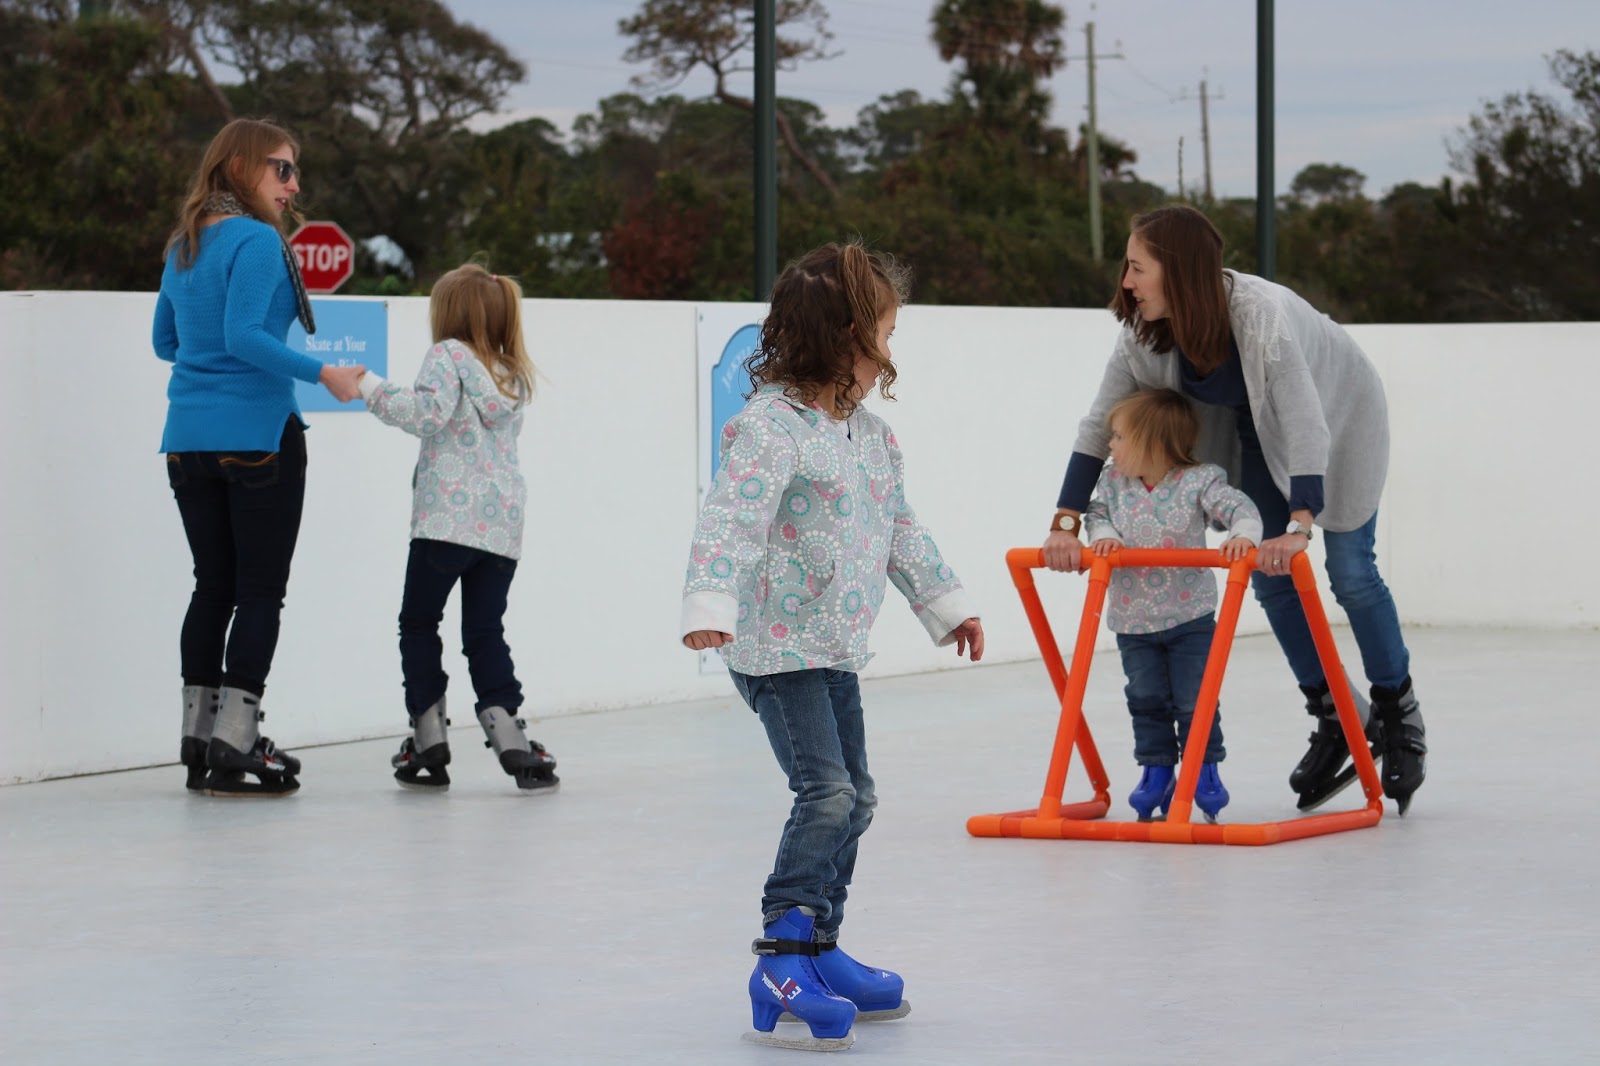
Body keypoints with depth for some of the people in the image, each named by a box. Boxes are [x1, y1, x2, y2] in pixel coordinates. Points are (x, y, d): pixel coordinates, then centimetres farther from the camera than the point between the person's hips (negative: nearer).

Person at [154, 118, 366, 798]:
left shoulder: (183, 248, 13)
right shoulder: (257, 241, -11)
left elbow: (165, 341, 19)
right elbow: (244, 336, -21)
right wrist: (322, 375, -14)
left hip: (189, 438, 7)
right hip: (257, 433, -7)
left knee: (213, 586, 13)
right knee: (261, 589, -2)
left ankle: (199, 741, 12)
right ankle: (234, 745, -6)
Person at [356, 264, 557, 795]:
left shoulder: (449, 355, -1)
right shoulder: (512, 377, 20)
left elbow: (428, 413, -16)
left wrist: (373, 389, -5)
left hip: (450, 515, -6)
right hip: (503, 522, 6)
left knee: (419, 621, 6)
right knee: (485, 632, 7)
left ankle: (429, 740, 2)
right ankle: (512, 743, -7)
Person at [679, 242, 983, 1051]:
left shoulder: (872, 436, 11)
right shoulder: (771, 425, -18)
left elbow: (901, 531, 24)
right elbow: (730, 521, -28)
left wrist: (945, 602, 29)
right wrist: (710, 605, -40)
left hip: (837, 649, 10)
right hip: (775, 646, -10)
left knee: (853, 799, 13)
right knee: (825, 793, -18)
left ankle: (819, 952, 23)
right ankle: (782, 962, -19)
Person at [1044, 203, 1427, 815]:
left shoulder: (1261, 314, -41)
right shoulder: (1145, 330, -23)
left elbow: (1306, 424, -48)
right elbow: (1100, 423, -17)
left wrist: (1300, 526, -58)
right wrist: (1066, 523, -24)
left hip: (1341, 415, -6)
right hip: (1256, 432, 6)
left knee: (1350, 572, -5)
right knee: (1269, 576, -1)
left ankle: (1400, 718, 13)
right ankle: (1335, 720, 12)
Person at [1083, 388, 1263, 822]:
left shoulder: (1198, 481, -14)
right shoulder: (1114, 481, 0)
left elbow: (1238, 506, -21)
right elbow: (1097, 511, 2)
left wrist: (1244, 535, -42)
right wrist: (1102, 534, -21)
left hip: (1190, 617, -4)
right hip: (1132, 620, 4)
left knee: (1195, 701, -2)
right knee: (1146, 700, 6)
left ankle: (1205, 770, 14)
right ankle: (1156, 773, 17)